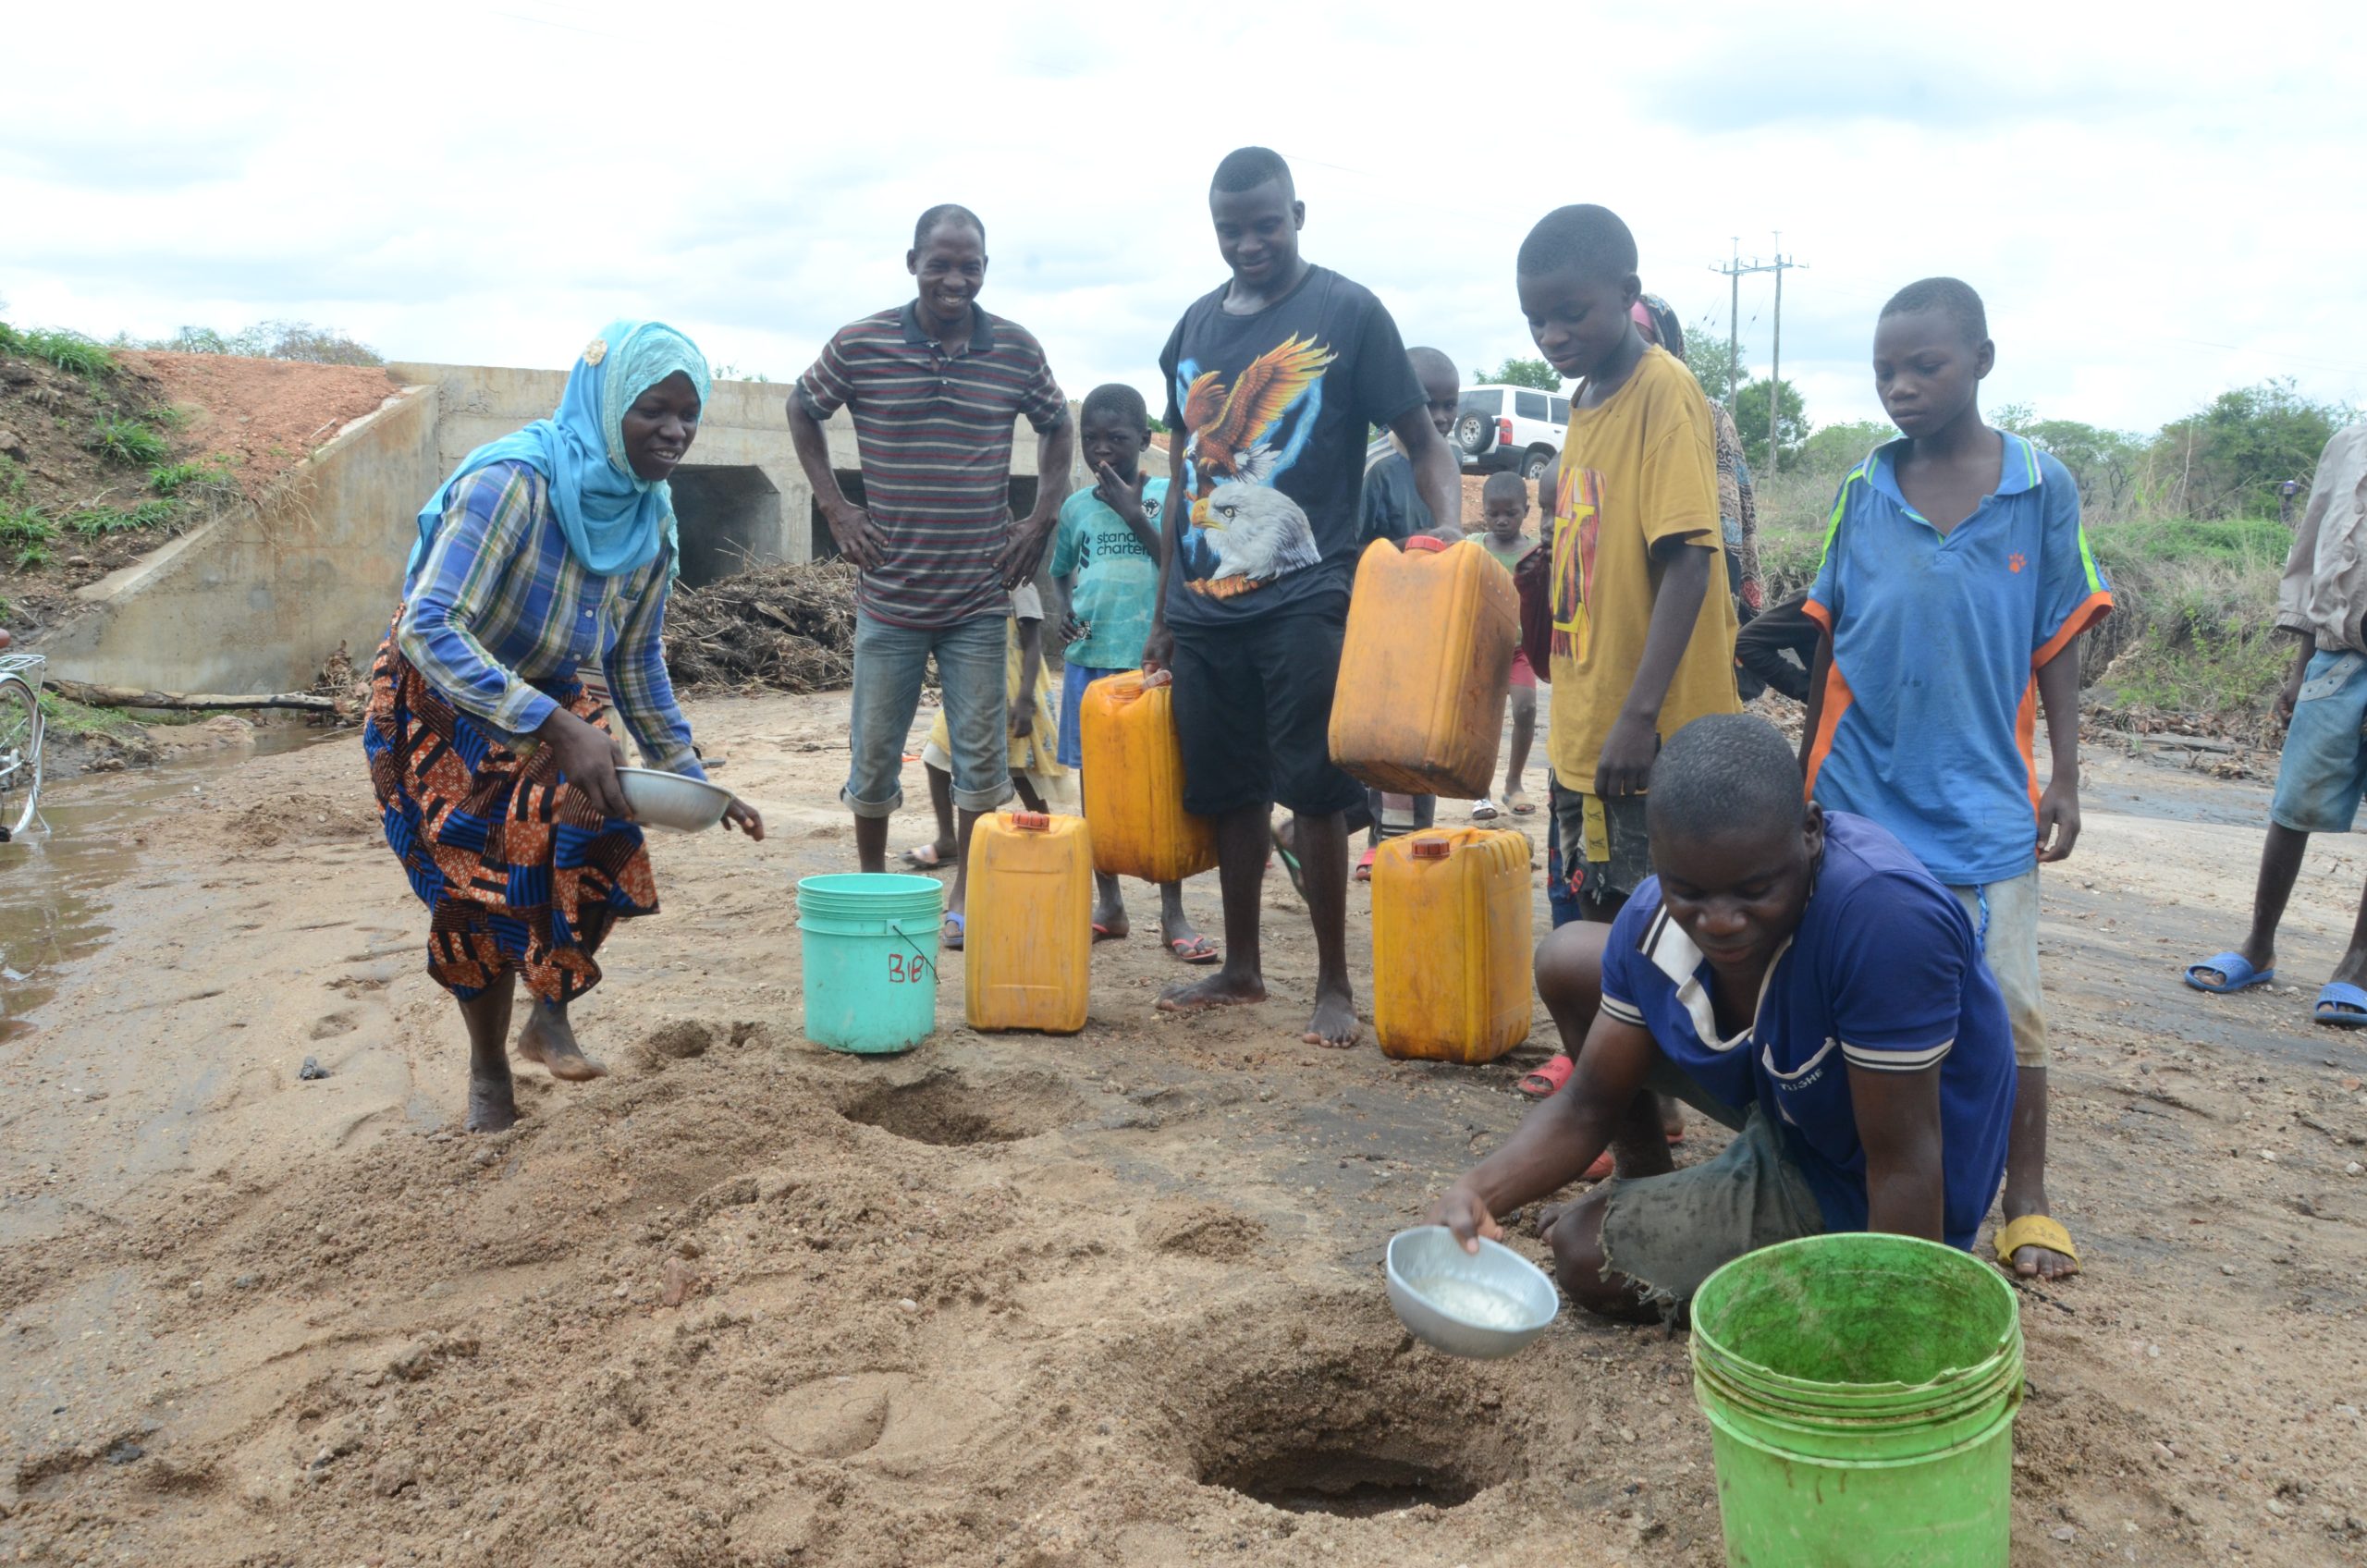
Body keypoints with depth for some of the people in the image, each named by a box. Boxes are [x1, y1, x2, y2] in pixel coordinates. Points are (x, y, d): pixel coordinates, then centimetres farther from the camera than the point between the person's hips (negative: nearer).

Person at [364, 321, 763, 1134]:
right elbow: (430, 629, -40)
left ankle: (551, 1016, 7)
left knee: (601, 836, -17)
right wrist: (558, 728, -48)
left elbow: (637, 663, 2)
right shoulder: (512, 483, -31)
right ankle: (488, 1068, 18)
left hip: (553, 696, 5)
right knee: (480, 882, -6)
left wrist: (690, 779, -1)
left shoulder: (651, 514, -10)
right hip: (442, 702, -5)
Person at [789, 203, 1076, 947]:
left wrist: (1042, 518, 5)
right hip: (890, 591, 0)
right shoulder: (860, 345, -5)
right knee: (873, 752, 7)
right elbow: (802, 410, 11)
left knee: (981, 753, 5)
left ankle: (966, 894, 19)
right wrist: (833, 507, 3)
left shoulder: (1016, 349, -1)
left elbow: (1057, 427, 15)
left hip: (981, 595, 1)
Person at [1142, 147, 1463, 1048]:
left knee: (1312, 792, -5)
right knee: (1228, 791, 10)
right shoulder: (1196, 326, 14)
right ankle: (1241, 969, 24)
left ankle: (1335, 984, 7)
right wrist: (1164, 614, 18)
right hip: (1203, 603, 5)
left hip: (1302, 598, -5)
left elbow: (1424, 443, -2)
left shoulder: (1348, 313, -1)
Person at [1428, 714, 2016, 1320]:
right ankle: (1644, 1184, 24)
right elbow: (1588, 1108, -9)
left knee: (1585, 1255, -5)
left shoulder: (1882, 913, -39)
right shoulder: (1656, 923, -17)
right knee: (1565, 963, 6)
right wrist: (1479, 1193, -28)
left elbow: (1903, 1164, -33)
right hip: (1785, 1105, 7)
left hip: (1852, 1196, -6)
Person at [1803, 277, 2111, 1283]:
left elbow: (2058, 640, 1)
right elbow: (1829, 641, 7)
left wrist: (2065, 777, -1)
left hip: (1983, 796, -2)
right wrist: (1806, 774, 9)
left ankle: (2026, 1202, 18)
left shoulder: (2040, 486, -3)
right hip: (1862, 789, 2)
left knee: (2008, 1008, 2)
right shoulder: (1864, 491, 1)